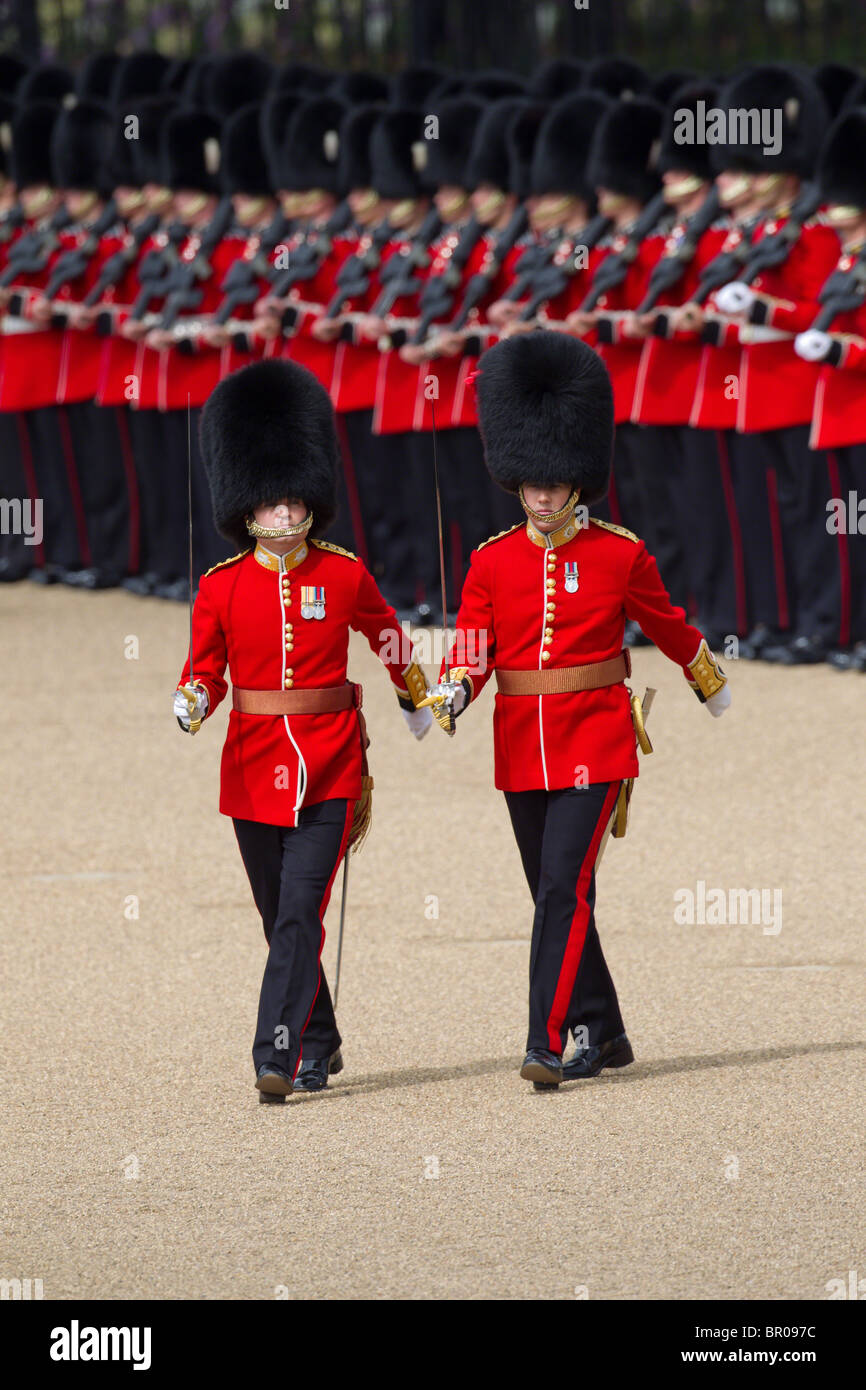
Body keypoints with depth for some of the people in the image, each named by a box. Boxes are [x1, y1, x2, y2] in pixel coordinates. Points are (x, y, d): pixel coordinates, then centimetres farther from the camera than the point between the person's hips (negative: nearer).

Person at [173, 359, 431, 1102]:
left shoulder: (345, 577, -2)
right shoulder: (222, 586, -2)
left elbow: (388, 636, 16)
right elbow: (205, 671, 2)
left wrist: (417, 701, 30)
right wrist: (191, 704, -21)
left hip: (329, 768, -2)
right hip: (254, 767, 2)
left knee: (300, 915, -14)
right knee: (282, 920, 12)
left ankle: (279, 1056, -18)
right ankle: (319, 1046, 29)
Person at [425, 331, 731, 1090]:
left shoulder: (620, 555, -3)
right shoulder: (493, 561, 4)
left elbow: (670, 627, 11)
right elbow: (472, 649, -1)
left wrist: (717, 691, 25)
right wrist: (450, 695, -22)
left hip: (594, 742, -4)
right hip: (521, 747, 4)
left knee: (565, 888, -16)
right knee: (559, 897, 11)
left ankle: (549, 1043, -19)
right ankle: (603, 1034, 25)